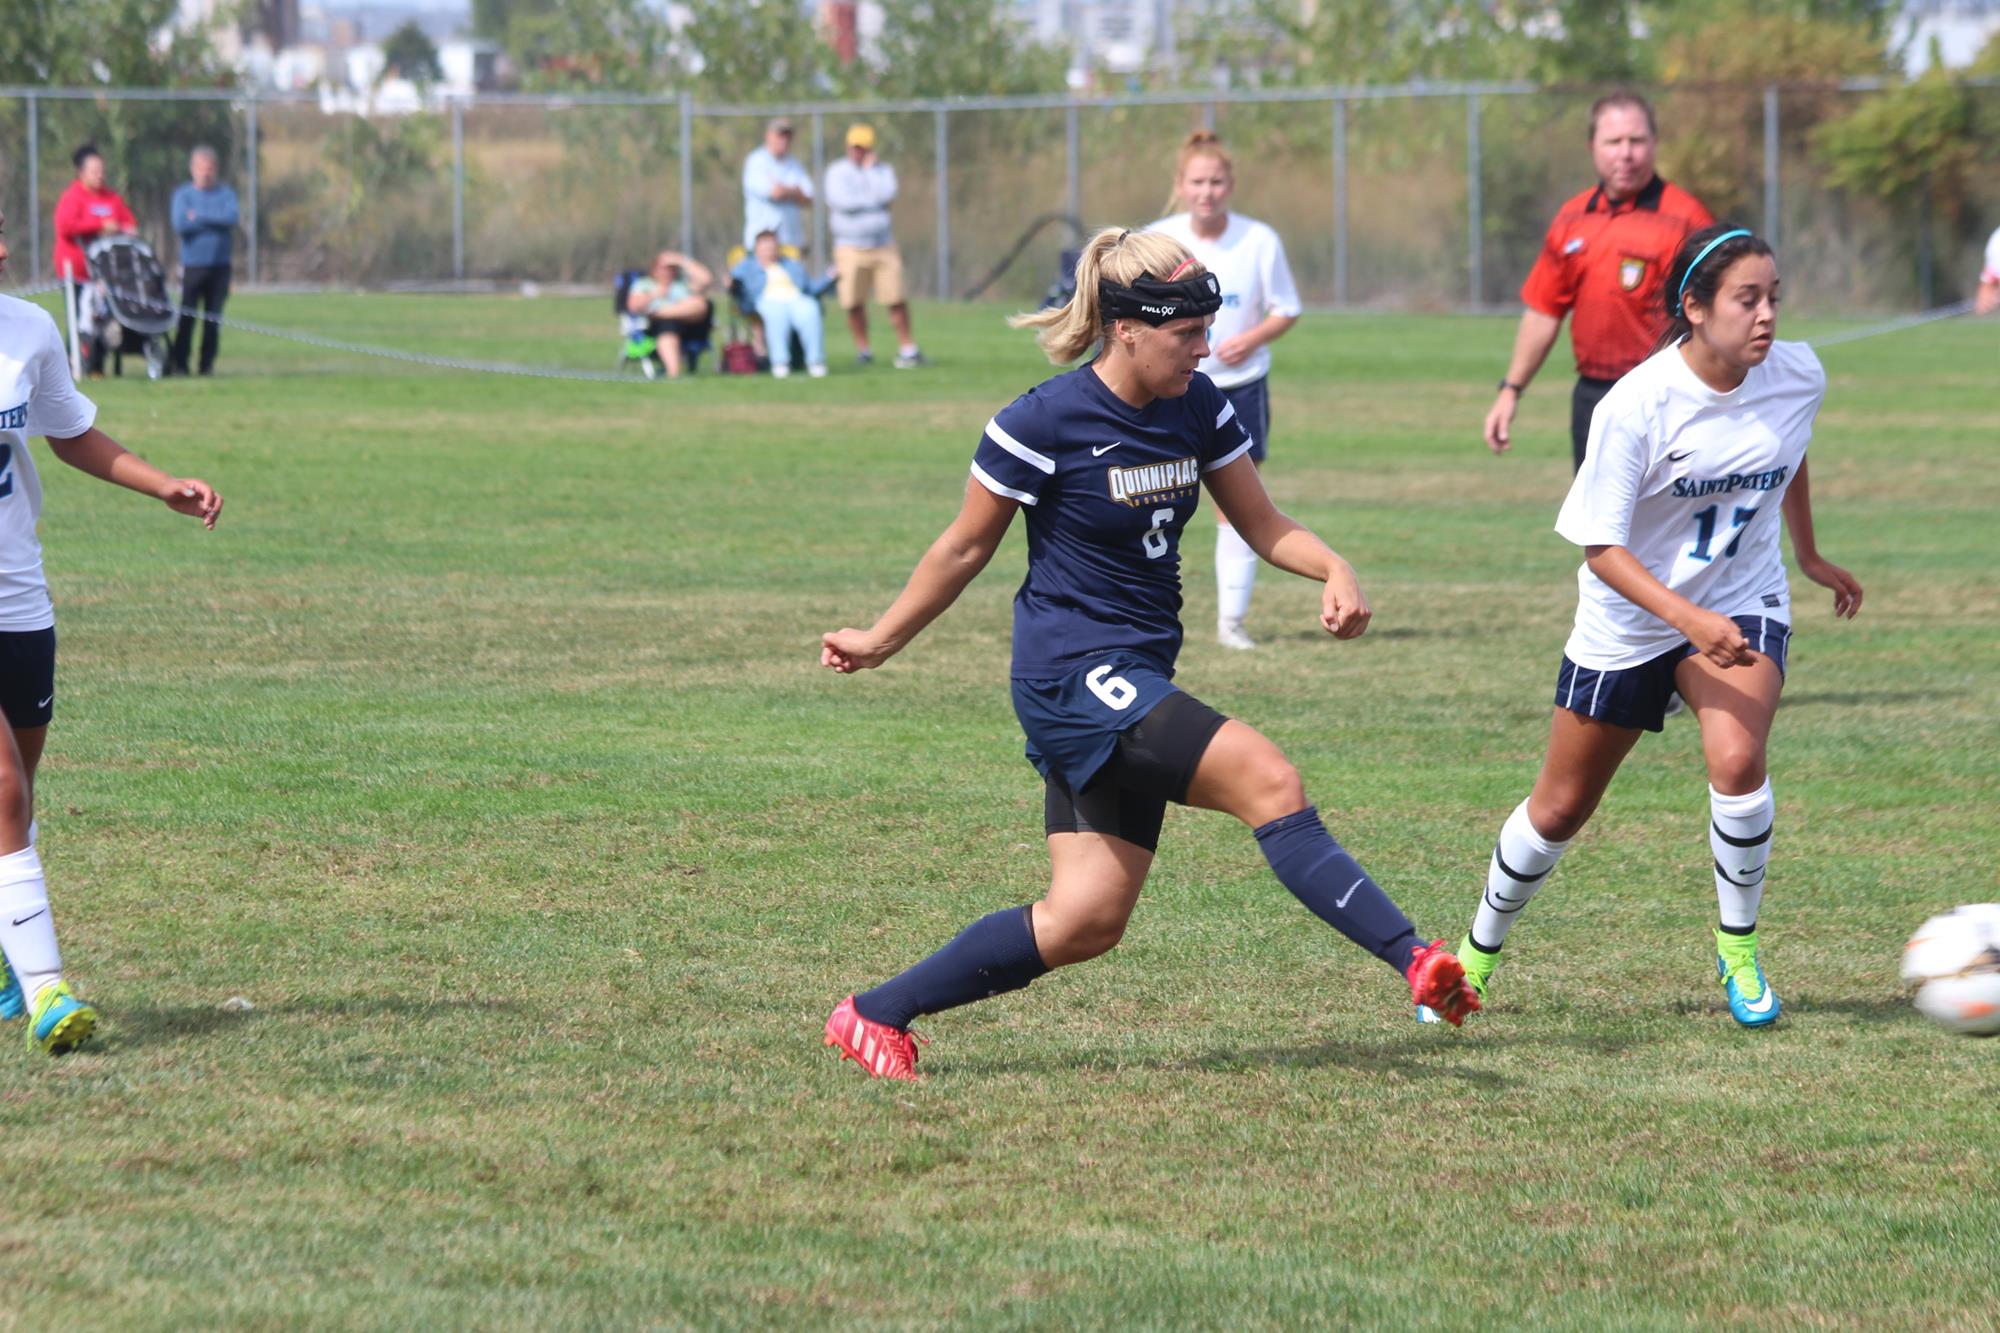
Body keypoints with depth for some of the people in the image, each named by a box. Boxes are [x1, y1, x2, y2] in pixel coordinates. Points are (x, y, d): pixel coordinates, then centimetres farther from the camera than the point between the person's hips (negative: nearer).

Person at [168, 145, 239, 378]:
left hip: (219, 265, 2)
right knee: (186, 317, -4)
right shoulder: (183, 194, 4)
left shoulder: (225, 193, 7)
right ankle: (179, 364, 1)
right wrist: (214, 220, -7)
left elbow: (232, 216, -11)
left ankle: (208, 364, 8)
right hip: (192, 264, -2)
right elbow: (180, 225, -10)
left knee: (214, 319, 2)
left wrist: (199, 216, -10)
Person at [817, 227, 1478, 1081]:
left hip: (1139, 678, 8)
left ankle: (873, 1016, 15)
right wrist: (880, 642, 8)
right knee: (1270, 781, -23)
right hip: (1072, 672, -8)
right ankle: (1415, 961, -26)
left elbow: (1262, 524, 12)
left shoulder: (1198, 408, 3)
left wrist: (1335, 572, -8)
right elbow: (967, 547, -1)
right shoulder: (1042, 424, -14)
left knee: (1087, 922, 5)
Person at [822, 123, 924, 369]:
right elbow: (845, 201, -15)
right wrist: (875, 201, -8)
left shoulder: (883, 170, 8)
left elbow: (887, 196, -12)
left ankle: (907, 348, 3)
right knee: (853, 303, -2)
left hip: (883, 247, 1)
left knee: (896, 300, -5)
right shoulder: (837, 172, 2)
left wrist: (870, 169, -6)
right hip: (850, 246, -1)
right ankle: (862, 348, 14)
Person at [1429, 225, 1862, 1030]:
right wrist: (1692, 621, -35)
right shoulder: (1636, 404, -25)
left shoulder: (1798, 377, -12)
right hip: (1628, 621, -2)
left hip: (1742, 603, 2)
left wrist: (1810, 555, 25)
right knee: (1560, 809, 10)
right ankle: (1479, 953, 36)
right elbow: (1602, 548, -23)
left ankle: (1739, 947, -5)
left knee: (1736, 760, -27)